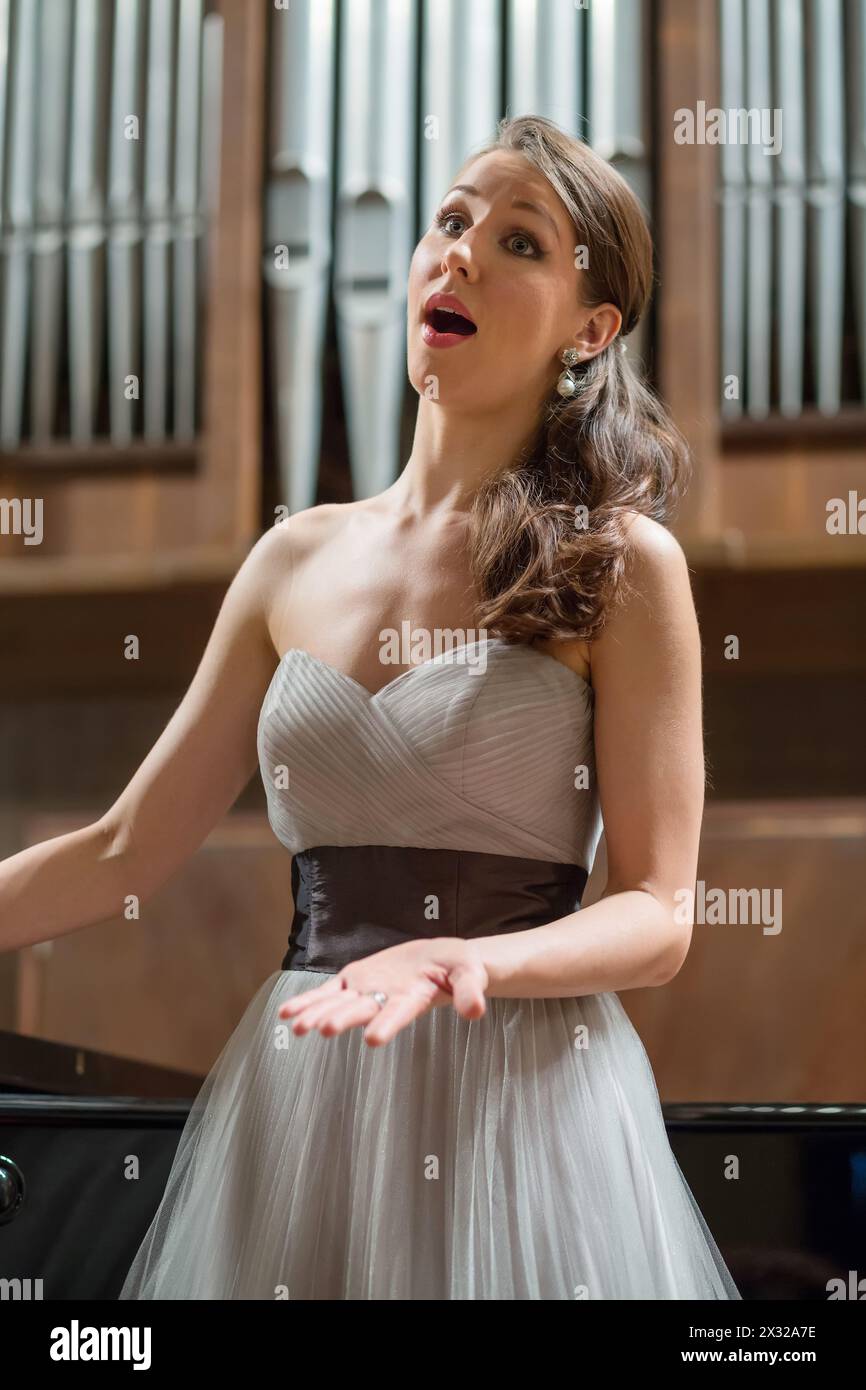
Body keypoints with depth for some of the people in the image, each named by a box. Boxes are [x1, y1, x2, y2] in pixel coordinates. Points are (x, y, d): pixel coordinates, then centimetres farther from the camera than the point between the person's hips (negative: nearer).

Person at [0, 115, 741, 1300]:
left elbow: (658, 918, -7)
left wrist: (468, 960, -24)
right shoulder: (297, 561, 8)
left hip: (522, 1103, -3)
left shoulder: (621, 567, -4)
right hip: (294, 1099, 4)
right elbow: (125, 851, 11)